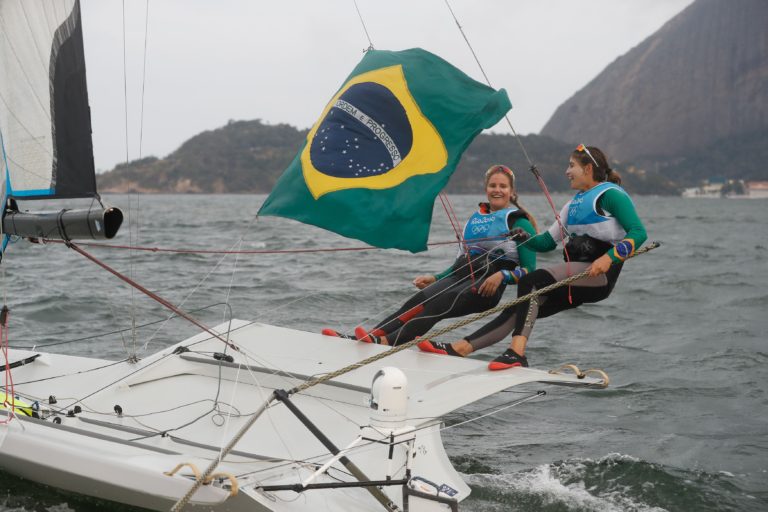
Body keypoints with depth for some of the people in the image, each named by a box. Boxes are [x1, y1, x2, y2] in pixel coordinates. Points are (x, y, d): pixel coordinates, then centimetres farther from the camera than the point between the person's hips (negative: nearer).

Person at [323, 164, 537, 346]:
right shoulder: (476, 218, 23)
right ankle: (366, 338, -36)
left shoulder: (519, 223, 5)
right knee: (421, 299, -23)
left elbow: (529, 270, -1)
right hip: (461, 275, 6)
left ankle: (384, 343, -46)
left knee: (437, 305, -30)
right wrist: (434, 278, 14)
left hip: (486, 287, -5)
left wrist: (502, 275, -19)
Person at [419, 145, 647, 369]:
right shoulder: (573, 204, 25)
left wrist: (609, 258, -25)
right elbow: (547, 242, 24)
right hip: (576, 279, 8)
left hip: (599, 275, -8)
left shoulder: (611, 194, -1)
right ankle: (459, 348, -13)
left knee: (531, 280, -28)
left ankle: (517, 352, -37)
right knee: (519, 309, -6)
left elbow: (638, 233, -13)